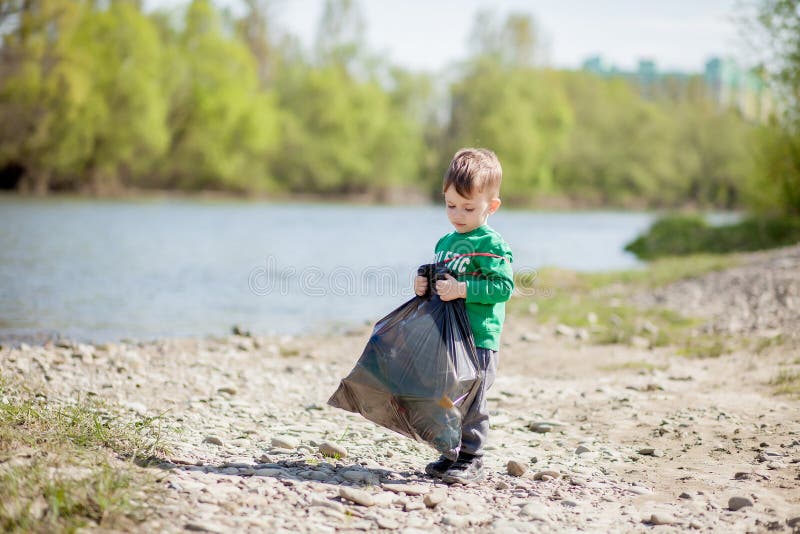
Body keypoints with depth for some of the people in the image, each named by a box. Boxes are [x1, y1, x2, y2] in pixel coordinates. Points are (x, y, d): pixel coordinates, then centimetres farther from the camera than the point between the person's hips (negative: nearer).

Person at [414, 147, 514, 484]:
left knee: (469, 403, -5)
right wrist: (426, 286, 4)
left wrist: (462, 289, -25)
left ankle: (471, 460, 6)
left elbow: (504, 286, -19)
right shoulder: (445, 242, 15)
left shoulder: (491, 244, -10)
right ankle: (451, 454, 26)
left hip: (478, 339, -8)